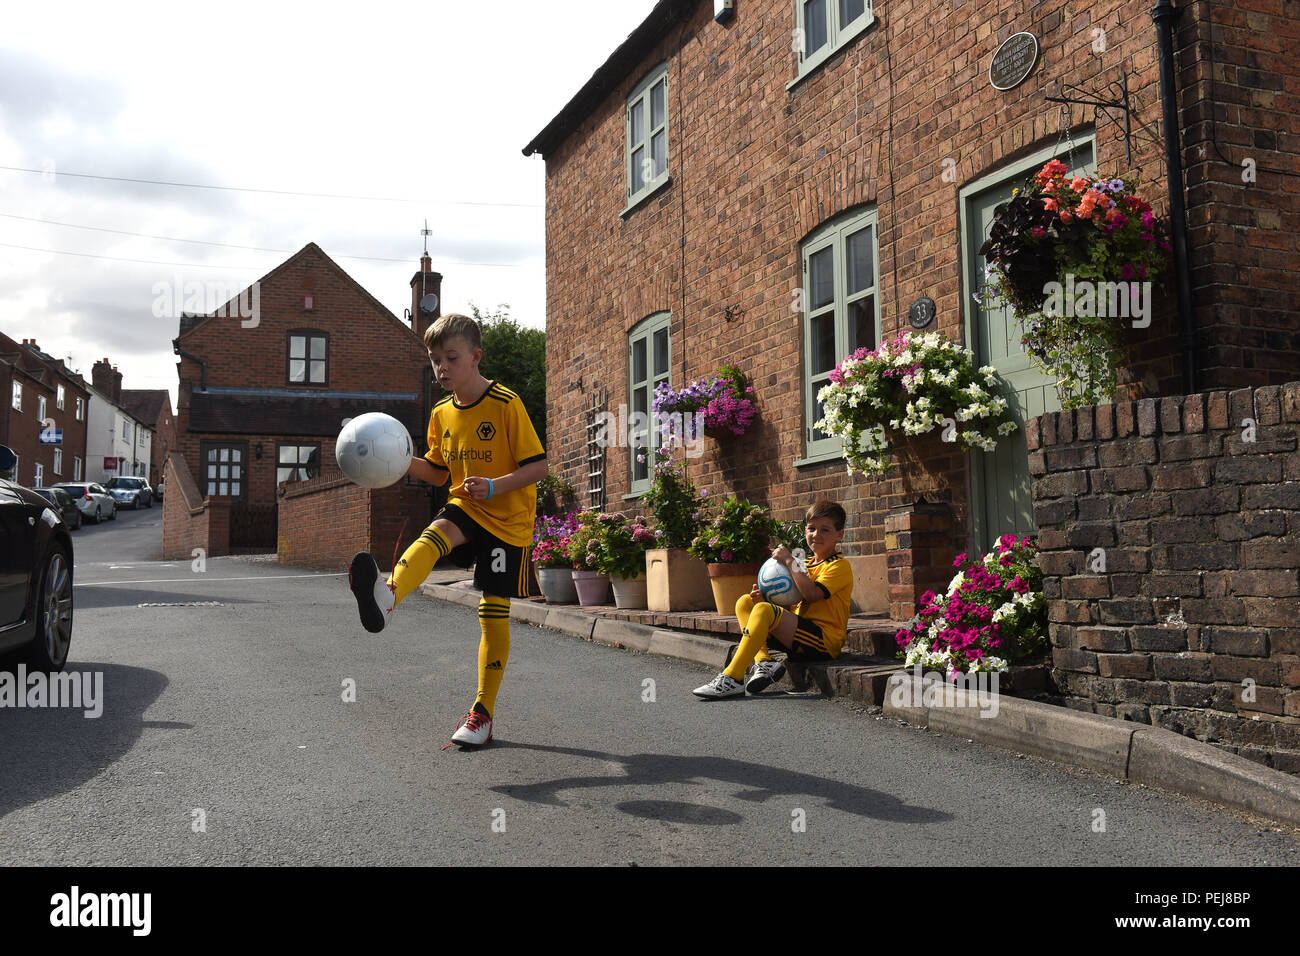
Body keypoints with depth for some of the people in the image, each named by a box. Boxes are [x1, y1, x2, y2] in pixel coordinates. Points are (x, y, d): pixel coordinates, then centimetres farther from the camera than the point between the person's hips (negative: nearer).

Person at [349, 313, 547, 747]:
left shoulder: (506, 404, -13)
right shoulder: (441, 413, 6)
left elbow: (538, 466, -13)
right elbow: (439, 472, 16)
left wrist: (494, 487, -26)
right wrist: (405, 462, -3)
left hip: (508, 518, -4)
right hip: (465, 507, 4)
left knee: (494, 612, -3)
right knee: (434, 534, -32)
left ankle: (483, 713, 6)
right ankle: (387, 596, -61)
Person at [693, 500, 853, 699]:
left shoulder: (839, 566, -5)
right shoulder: (808, 564, 23)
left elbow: (811, 593, -22)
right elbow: (793, 605, 18)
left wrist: (790, 561, -13)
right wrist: (765, 598, -1)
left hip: (824, 642, -9)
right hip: (800, 636, 9)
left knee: (764, 610, -29)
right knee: (745, 602, 6)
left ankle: (732, 678, -30)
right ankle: (763, 662, -15)